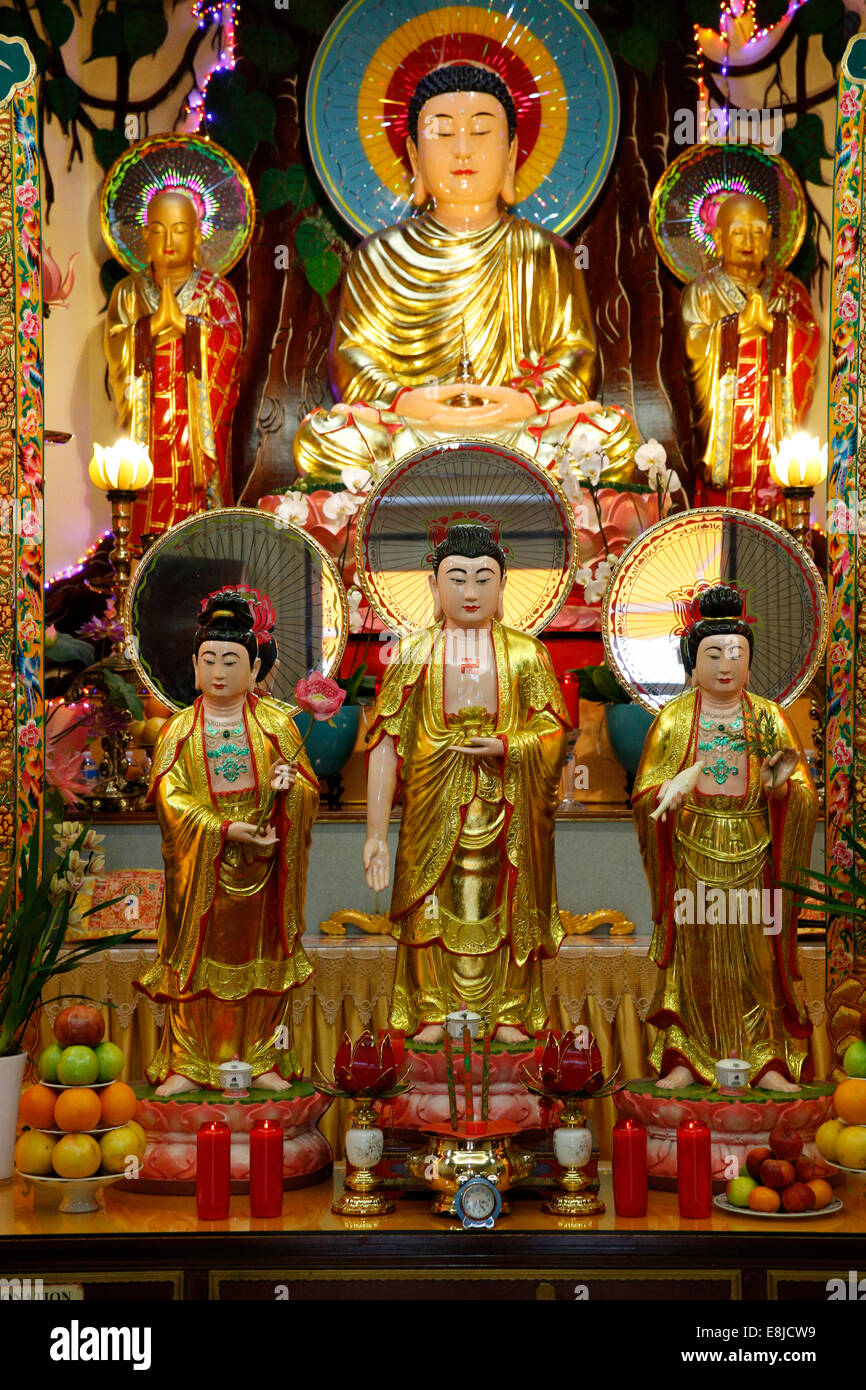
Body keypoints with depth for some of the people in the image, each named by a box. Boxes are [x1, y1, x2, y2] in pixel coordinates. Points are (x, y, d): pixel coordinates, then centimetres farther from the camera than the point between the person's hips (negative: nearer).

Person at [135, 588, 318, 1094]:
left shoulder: (276, 723, 2)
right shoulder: (180, 730, 2)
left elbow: (310, 790, 1)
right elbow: (170, 798, -8)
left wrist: (289, 784, -23)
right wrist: (224, 830, -19)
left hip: (261, 862, 0)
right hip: (202, 868, 0)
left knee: (260, 954, 6)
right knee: (197, 956, 3)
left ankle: (263, 1060, 16)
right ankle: (188, 1064, 12)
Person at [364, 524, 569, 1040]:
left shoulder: (526, 653, 4)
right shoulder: (414, 653, 3)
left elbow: (554, 732, 3)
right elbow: (386, 744, -1)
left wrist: (504, 747, -18)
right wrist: (376, 834, -7)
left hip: (508, 811, 0)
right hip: (435, 811, 0)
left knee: (509, 908, 4)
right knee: (431, 905, 1)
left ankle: (511, 1013, 17)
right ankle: (431, 1013, 13)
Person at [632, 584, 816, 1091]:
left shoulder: (770, 719, 4)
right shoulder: (673, 721, 3)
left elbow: (806, 798, 2)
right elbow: (644, 796, 1)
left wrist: (783, 787, -20)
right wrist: (669, 793, -21)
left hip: (753, 858, 1)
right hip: (693, 855, 0)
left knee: (757, 955, 1)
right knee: (697, 954, 2)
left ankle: (766, 1059, 10)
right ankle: (687, 1059, 10)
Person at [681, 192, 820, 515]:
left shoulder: (788, 289, 13)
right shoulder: (702, 291, 8)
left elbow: (812, 340, -1)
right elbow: (695, 344, -7)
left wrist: (770, 323, -16)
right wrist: (741, 322, -17)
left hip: (775, 425, 1)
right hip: (724, 424, -1)